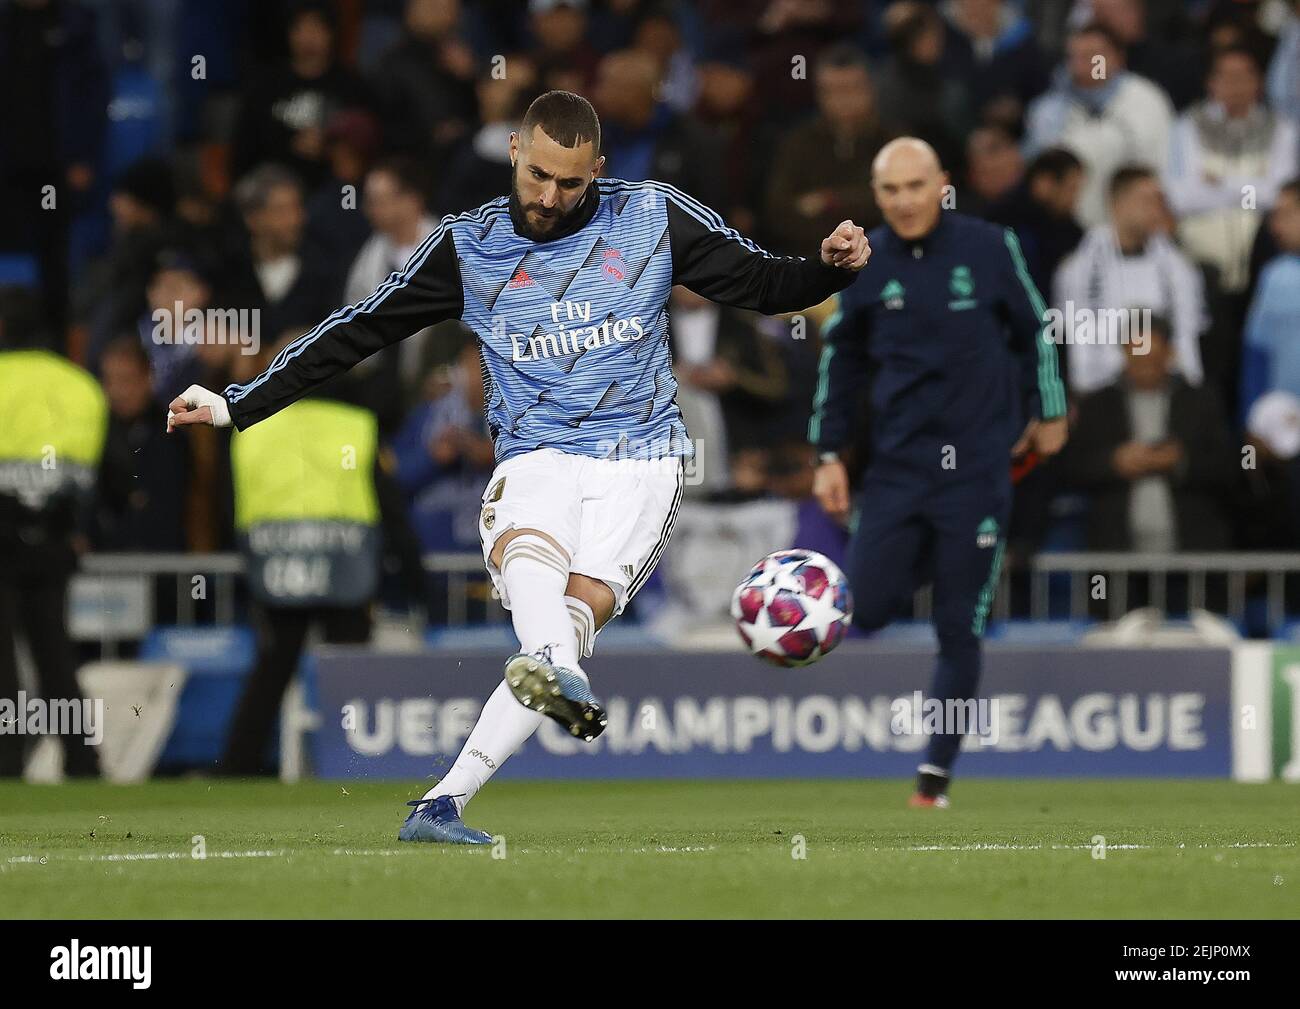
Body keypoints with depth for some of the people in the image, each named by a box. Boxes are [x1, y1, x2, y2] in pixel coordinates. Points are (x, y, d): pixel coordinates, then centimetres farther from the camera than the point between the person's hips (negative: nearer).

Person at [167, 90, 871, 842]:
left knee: (576, 615, -22)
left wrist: (832, 267, -11)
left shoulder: (653, 217, 5)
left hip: (636, 462, -1)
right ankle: (560, 677, -66)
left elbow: (765, 284, 11)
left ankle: (445, 802, -28)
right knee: (525, 551, -34)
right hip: (536, 461, 1)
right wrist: (238, 406, 9)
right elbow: (357, 331, 11)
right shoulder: (468, 246, 7)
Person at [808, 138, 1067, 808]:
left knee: (960, 629, -1)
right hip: (897, 467, 2)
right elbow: (840, 359, 11)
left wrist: (1046, 412, 15)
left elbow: (1033, 329, 9)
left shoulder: (989, 248, -4)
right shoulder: (863, 264, 1)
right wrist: (829, 455, 8)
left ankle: (937, 771, 9)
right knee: (863, 609, -13)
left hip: (977, 466, -2)